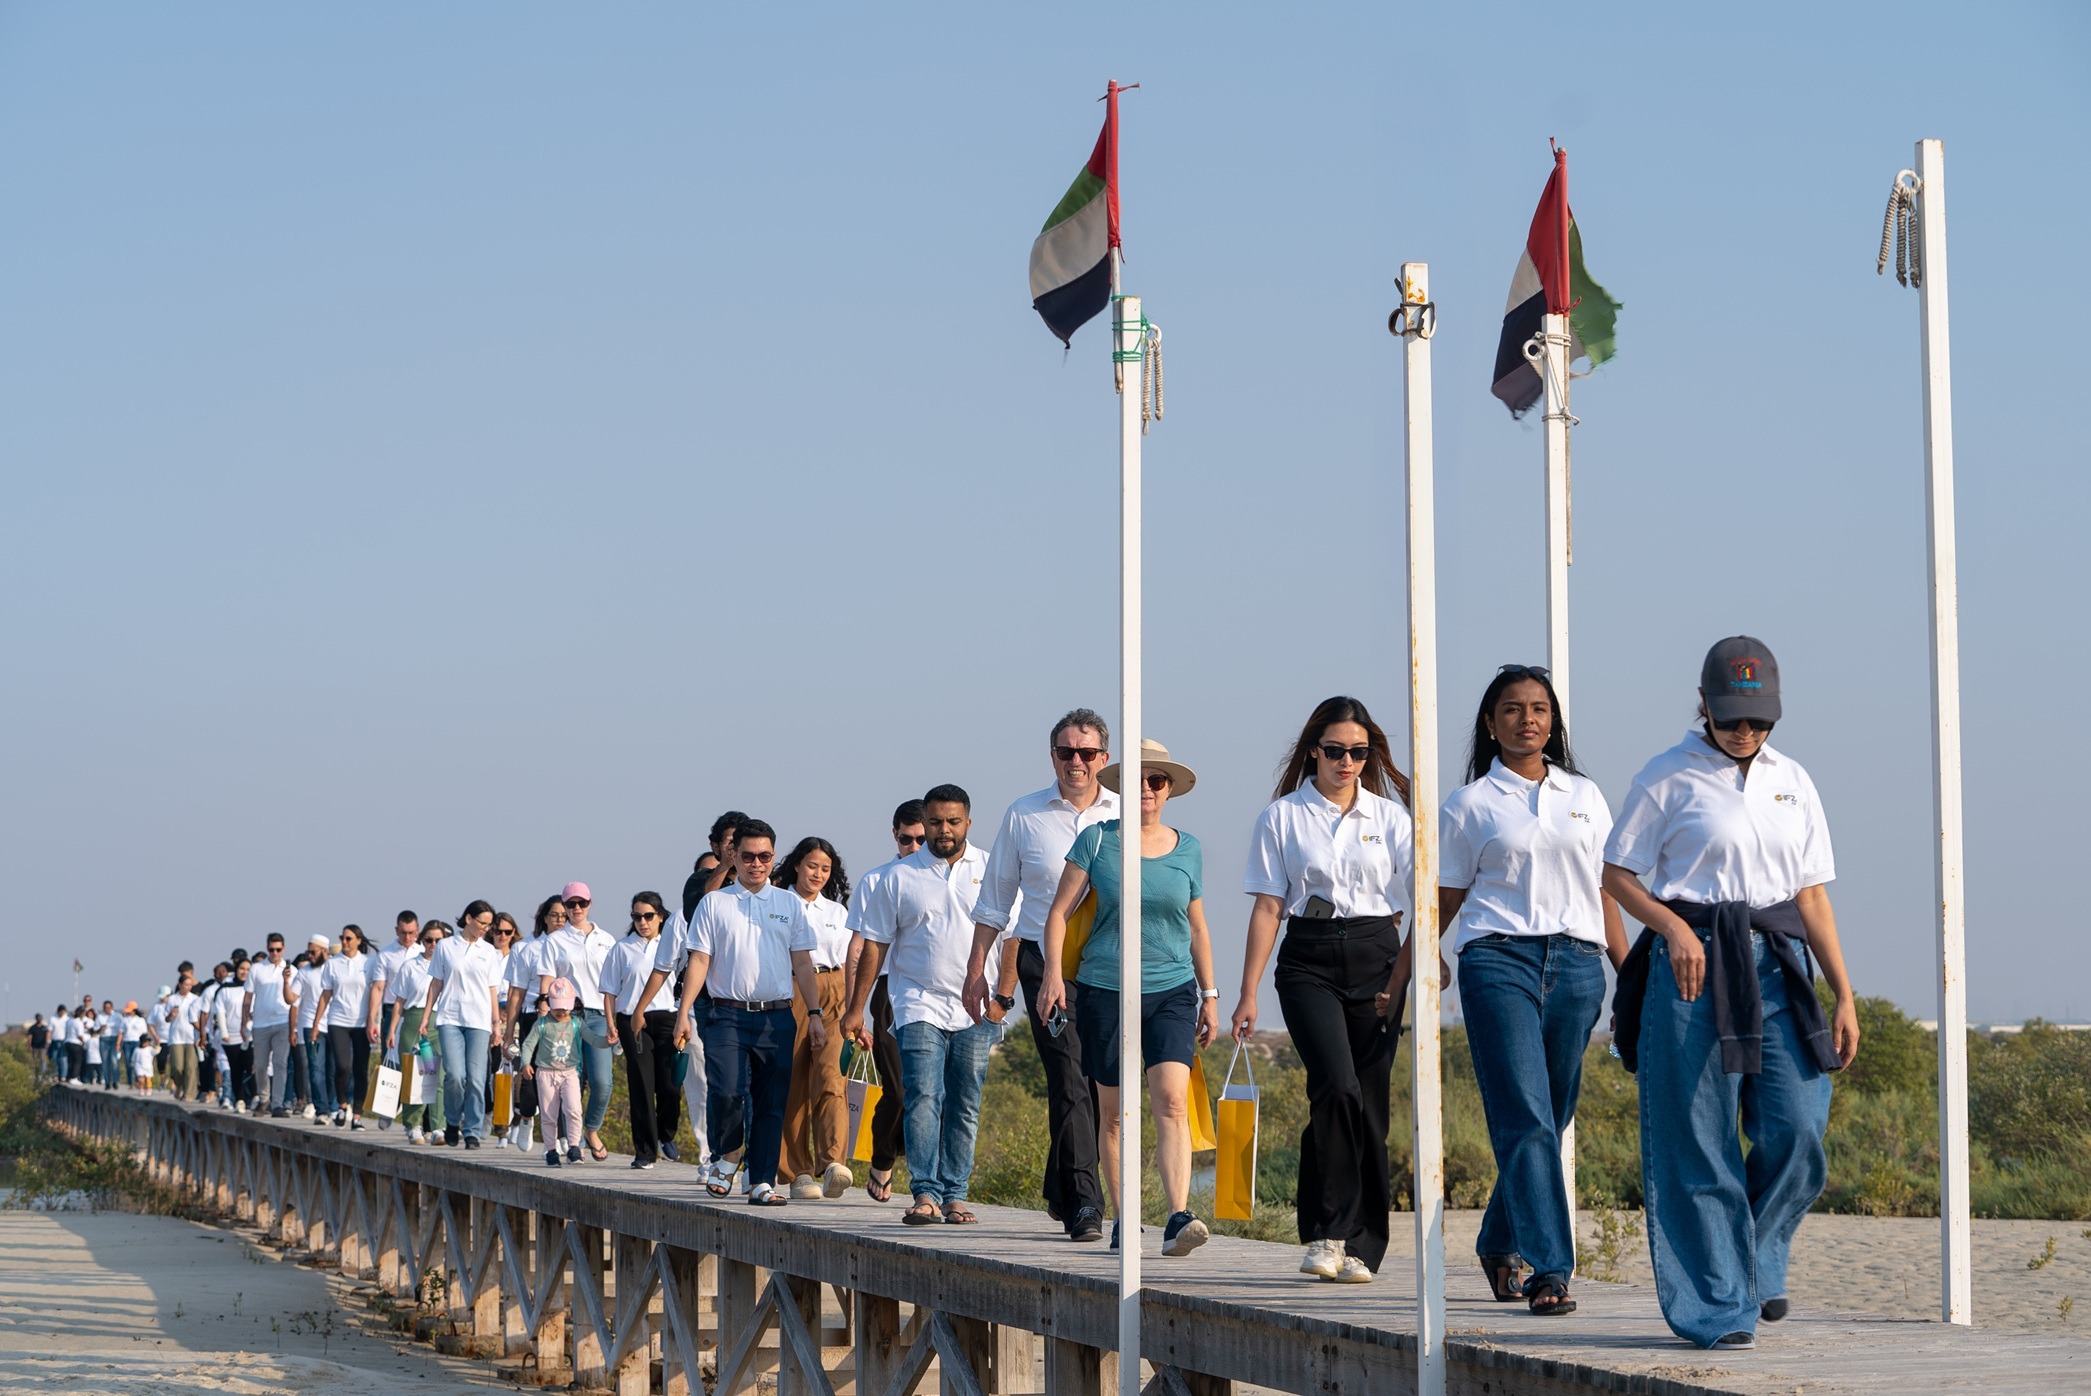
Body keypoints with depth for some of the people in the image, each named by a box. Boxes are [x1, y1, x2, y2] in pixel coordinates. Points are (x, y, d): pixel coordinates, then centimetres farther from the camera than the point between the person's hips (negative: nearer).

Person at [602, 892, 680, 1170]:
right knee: (641, 1086, -3)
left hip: (666, 1018, 0)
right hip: (633, 1021, 0)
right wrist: (611, 1025, 0)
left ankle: (666, 1135, 22)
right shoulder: (622, 949, 10)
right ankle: (645, 1151, 1)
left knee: (670, 1085, -6)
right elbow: (610, 991, 11)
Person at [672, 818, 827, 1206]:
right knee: (727, 1091, -17)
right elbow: (699, 960, 5)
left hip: (777, 1017, 2)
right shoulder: (714, 903, 8)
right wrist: (683, 1013, -3)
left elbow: (802, 964, 13)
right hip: (728, 1015, -2)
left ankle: (762, 1183, 5)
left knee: (772, 1103, -1)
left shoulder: (789, 904, 13)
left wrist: (815, 1014, 5)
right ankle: (724, 1158, 8)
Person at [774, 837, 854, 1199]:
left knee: (831, 1077, -17)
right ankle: (798, 1172, 2)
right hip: (789, 996, -2)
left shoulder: (838, 912, 19)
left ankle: (834, 1163, -32)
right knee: (793, 1085, -4)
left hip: (832, 996, 2)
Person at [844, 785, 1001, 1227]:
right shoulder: (900, 878, 6)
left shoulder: (992, 871, 7)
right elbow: (874, 946, 9)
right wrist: (856, 1009, 6)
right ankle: (925, 1193, -17)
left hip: (977, 1012, 1)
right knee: (923, 1097, -14)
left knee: (965, 1108, 3)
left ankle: (955, 1194, 8)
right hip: (920, 1004, -1)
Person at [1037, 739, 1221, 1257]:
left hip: (1172, 990, 1)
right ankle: (1122, 1219, 18)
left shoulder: (1189, 850, 10)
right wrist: (1053, 973, -9)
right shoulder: (1097, 840, 3)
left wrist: (1209, 994, 17)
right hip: (1106, 990, 0)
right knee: (1114, 1113, 6)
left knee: (1172, 1103, -16)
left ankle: (1178, 1219, -25)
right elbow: (1059, 911, 3)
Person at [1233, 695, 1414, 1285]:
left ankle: (1358, 1248, 7)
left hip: (1376, 959, 2)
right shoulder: (1282, 816, 7)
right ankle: (1327, 1232, -13)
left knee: (1370, 1100, -1)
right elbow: (1268, 908, 5)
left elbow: (1413, 905, 8)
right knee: (1337, 1085, -22)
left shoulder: (1391, 817, 10)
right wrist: (1248, 994, 2)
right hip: (1309, 963, -2)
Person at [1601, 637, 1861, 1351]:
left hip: (1777, 966, 4)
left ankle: (1757, 1262, 18)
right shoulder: (1669, 777, 1)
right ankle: (1718, 1305, 4)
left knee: (1799, 1128, -6)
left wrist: (1844, 996, 10)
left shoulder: (1792, 781, 14)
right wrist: (1674, 927, -14)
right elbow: (1617, 873, 3)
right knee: (1699, 1139, -4)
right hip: (1694, 962, -4)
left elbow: (1811, 893, 15)